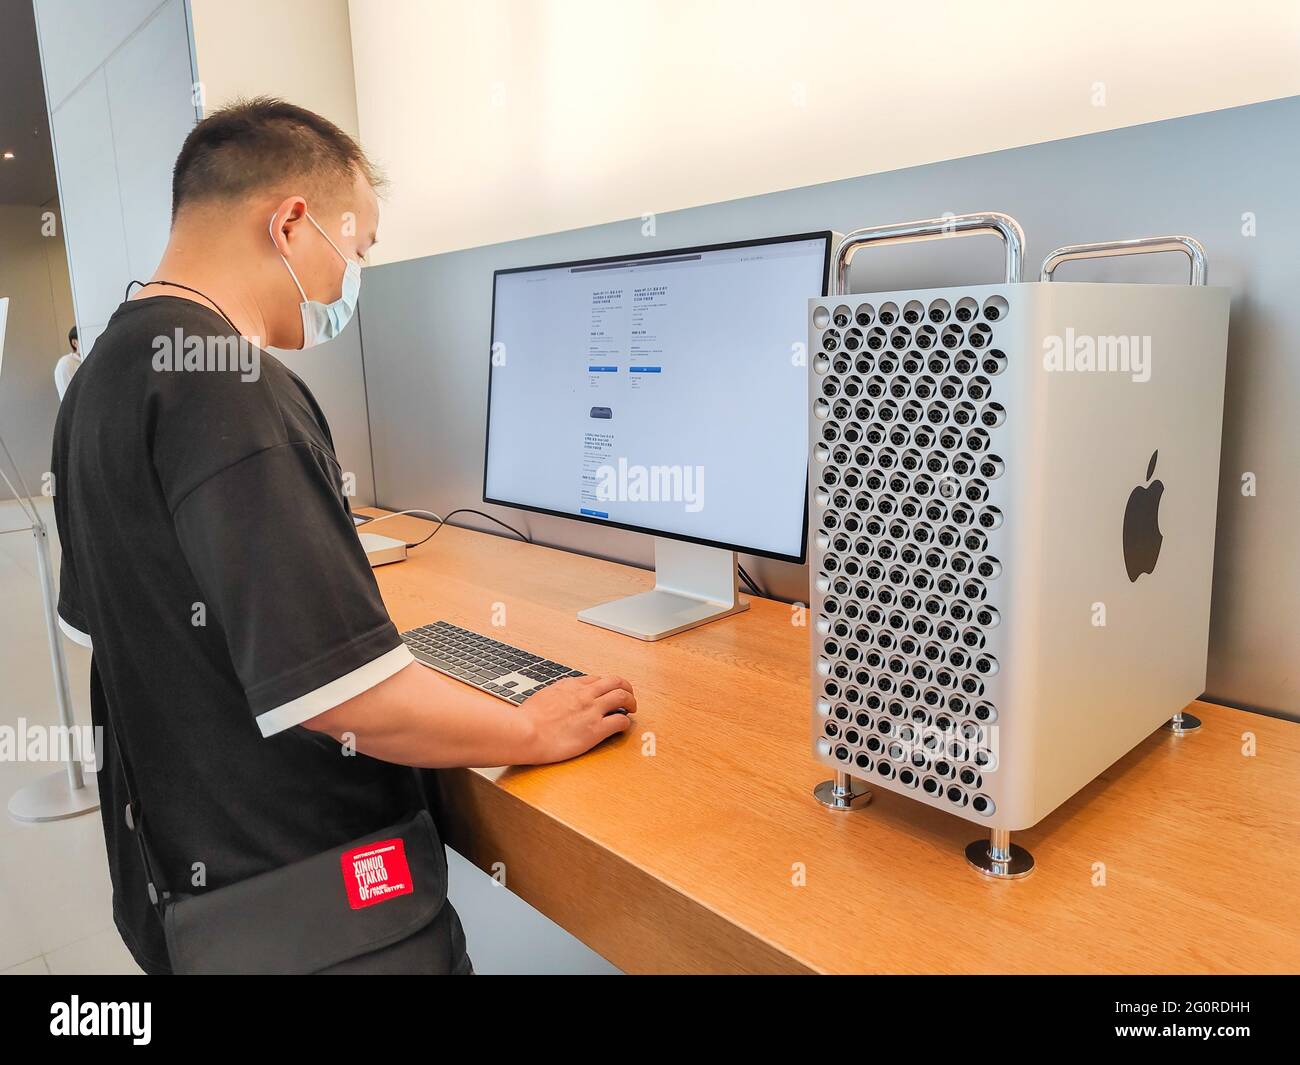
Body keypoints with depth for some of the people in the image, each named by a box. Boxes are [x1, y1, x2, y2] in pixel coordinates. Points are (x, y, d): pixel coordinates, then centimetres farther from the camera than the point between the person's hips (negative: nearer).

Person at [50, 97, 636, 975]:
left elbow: (102, 628, 15)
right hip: (299, 898, -9)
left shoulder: (104, 375, 6)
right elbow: (339, 690, -31)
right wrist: (535, 731, -16)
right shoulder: (224, 383, -26)